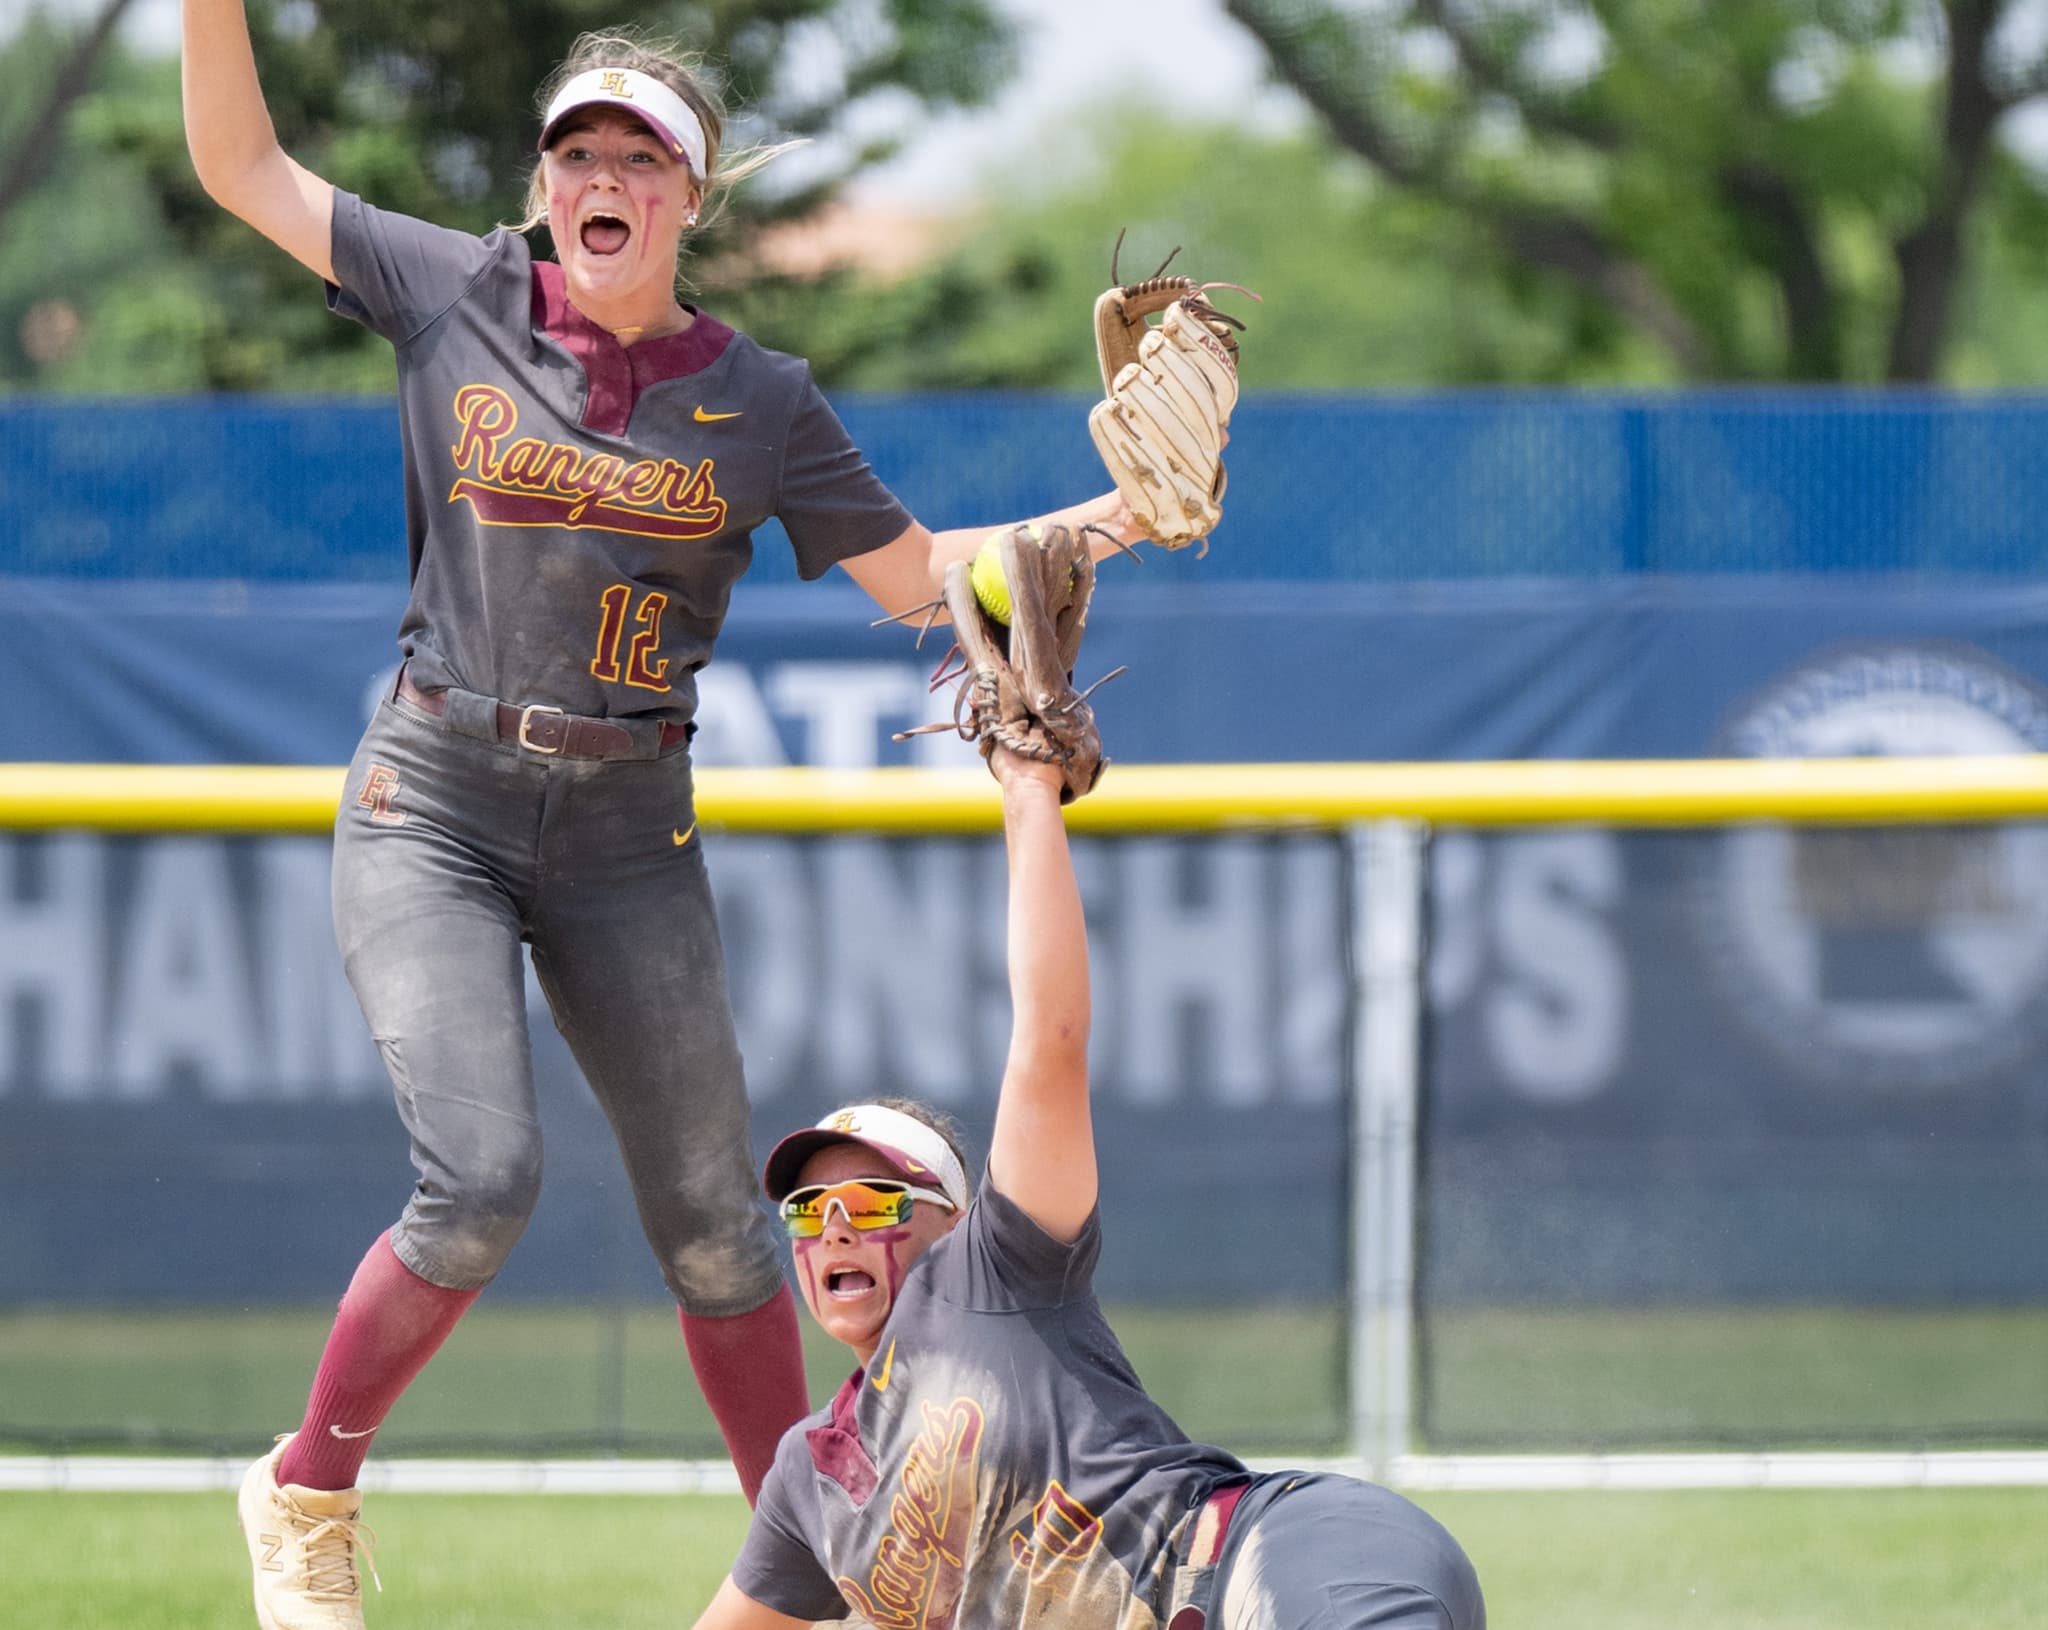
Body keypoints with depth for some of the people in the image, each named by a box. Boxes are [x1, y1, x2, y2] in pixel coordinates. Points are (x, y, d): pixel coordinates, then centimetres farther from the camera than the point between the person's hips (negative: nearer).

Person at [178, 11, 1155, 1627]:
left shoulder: (759, 400, 3)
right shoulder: (458, 298, 1)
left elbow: (915, 572, 9)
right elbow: (239, 163, 2)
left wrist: (1117, 517, -4)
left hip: (629, 837, 2)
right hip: (433, 809, -2)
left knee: (713, 1222, 7)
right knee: (481, 1186, -19)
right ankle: (308, 1496, 2)